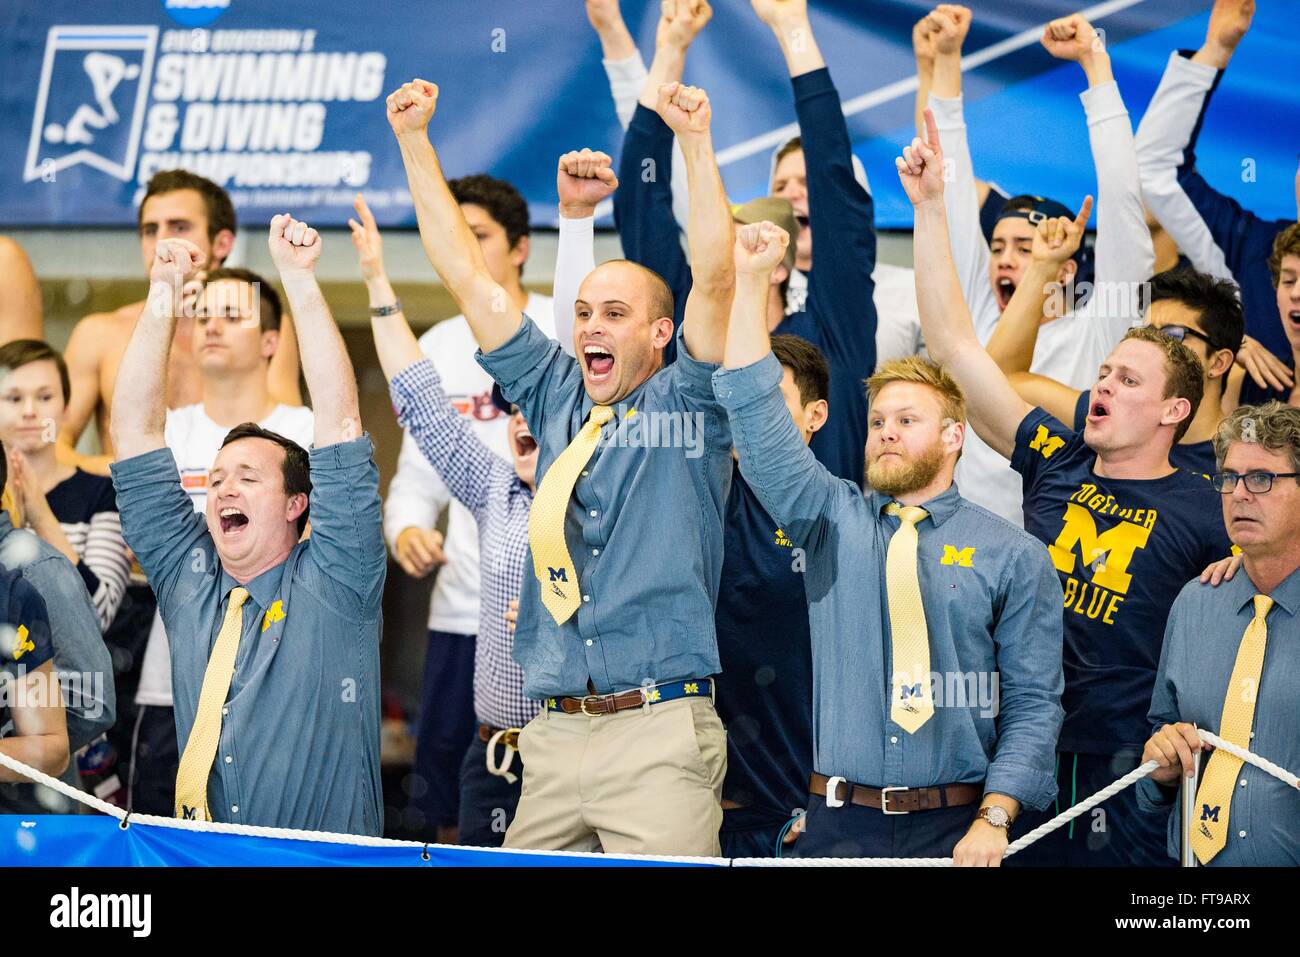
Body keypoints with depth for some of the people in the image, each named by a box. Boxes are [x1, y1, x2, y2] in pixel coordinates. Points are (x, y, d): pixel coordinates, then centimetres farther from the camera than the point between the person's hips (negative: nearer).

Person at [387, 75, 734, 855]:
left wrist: (697, 144, -18)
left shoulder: (684, 405, 5)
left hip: (659, 732, -5)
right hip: (555, 733, 5)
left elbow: (715, 281, -9)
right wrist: (414, 142, 14)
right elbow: (468, 278, 17)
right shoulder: (556, 399, 17)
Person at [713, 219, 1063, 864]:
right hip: (838, 823, 2)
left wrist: (994, 818, -13)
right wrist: (750, 280, -6)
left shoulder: (1013, 557, 5)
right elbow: (758, 415, 1)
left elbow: (1033, 702, 0)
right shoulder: (832, 520, 11)